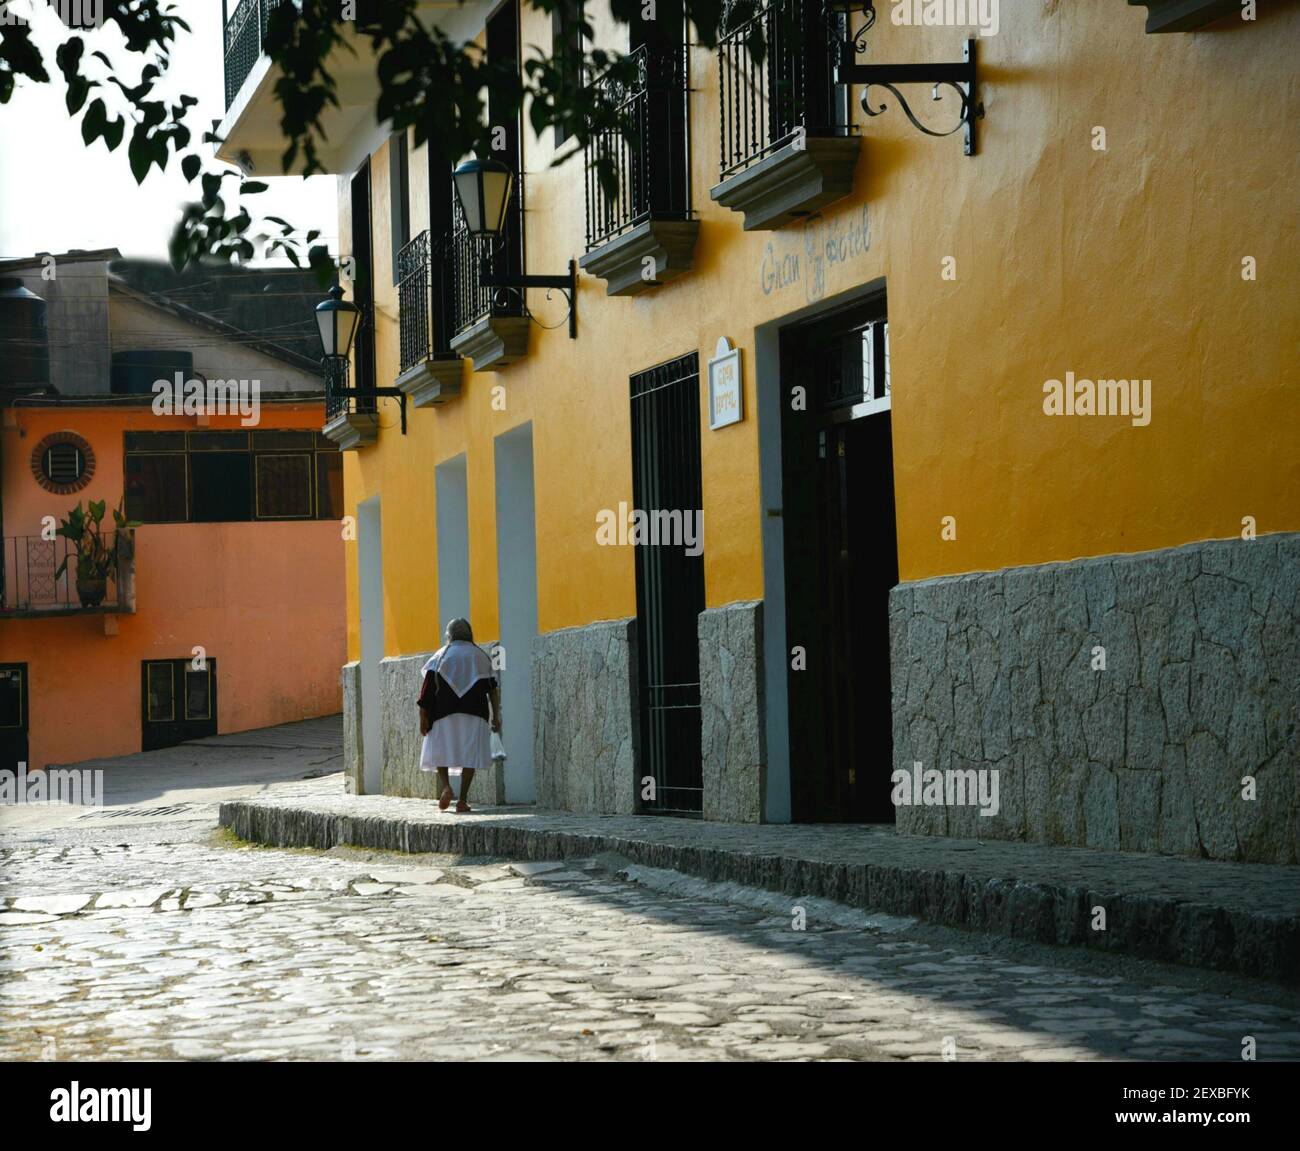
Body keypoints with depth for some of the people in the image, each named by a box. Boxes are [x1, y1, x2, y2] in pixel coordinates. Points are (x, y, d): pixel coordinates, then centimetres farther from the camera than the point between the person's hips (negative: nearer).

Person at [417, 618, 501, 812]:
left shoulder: (440, 656, 7)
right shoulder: (481, 656, 12)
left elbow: (427, 686, -4)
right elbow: (493, 688, 6)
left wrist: (423, 716, -6)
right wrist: (496, 716, 8)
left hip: (444, 712, -1)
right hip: (474, 713, 1)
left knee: (440, 751, 10)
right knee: (470, 753, 3)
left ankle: (445, 786, -14)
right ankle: (463, 800, -5)